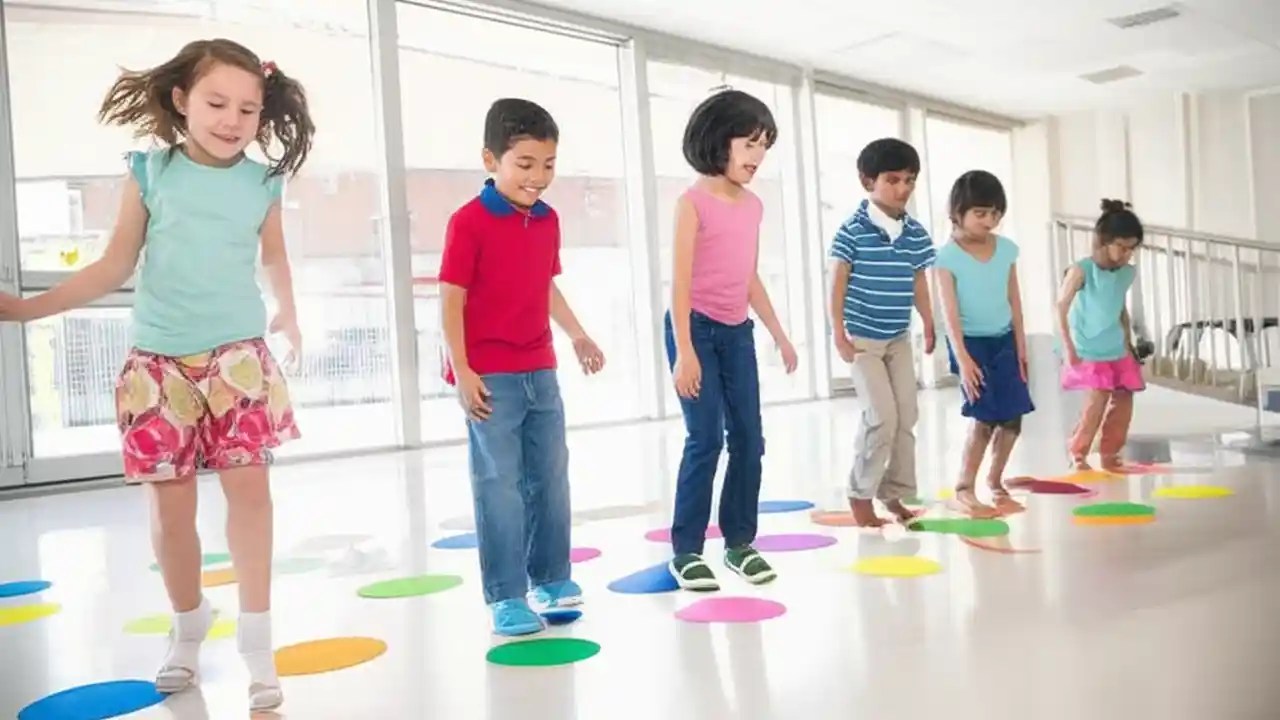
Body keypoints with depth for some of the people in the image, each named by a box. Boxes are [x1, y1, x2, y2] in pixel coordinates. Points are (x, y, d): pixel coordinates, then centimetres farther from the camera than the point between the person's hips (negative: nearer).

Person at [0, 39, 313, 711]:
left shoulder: (262, 183, 2)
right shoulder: (150, 172, 0)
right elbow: (114, 266, 4)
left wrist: (288, 317, 30)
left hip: (238, 356, 0)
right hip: (159, 362, 0)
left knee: (248, 484, -8)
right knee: (170, 502, 5)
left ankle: (256, 638, 2)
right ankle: (189, 625, 28)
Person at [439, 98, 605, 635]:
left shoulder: (548, 221, 8)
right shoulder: (469, 222, -12)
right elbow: (451, 300, -12)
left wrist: (578, 337, 19)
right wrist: (461, 372, -17)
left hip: (540, 371, 7)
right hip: (490, 377, -7)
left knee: (551, 476, 13)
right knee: (499, 485, -1)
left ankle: (550, 577, 28)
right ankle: (505, 596, 9)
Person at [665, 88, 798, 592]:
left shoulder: (753, 206, 11)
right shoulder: (693, 202, -9)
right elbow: (680, 282, -13)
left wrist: (780, 335, 18)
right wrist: (684, 351, -19)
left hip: (738, 333, 7)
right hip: (696, 329, -7)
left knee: (749, 438, 5)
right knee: (706, 439, -8)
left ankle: (739, 542, 18)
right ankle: (686, 550, 4)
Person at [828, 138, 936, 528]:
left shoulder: (917, 235, 3)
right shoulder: (852, 231, -13)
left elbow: (919, 284, 12)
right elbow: (838, 284, -12)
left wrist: (930, 327, 12)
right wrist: (839, 334, -14)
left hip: (899, 338, 6)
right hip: (861, 338, -6)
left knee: (907, 416, 7)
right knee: (882, 415, -12)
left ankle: (894, 493, 20)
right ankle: (860, 494, 5)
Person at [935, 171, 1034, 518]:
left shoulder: (1007, 249, 3)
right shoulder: (948, 256, -12)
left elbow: (1014, 301, 8)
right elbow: (951, 311, -16)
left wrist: (1021, 346, 7)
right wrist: (962, 358, -22)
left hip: (1003, 340, 5)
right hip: (971, 342, -5)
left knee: (1013, 415, 0)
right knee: (985, 416, -12)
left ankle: (995, 480, 21)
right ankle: (964, 489, 2)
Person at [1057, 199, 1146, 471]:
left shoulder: (1127, 273, 3)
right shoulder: (1081, 270, -15)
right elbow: (1061, 308, -13)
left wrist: (1128, 341, 17)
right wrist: (1068, 348, -15)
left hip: (1117, 350, 6)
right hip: (1089, 351, -6)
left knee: (1123, 400, 5)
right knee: (1098, 401, -11)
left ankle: (1109, 454, 20)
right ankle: (1077, 454, 5)